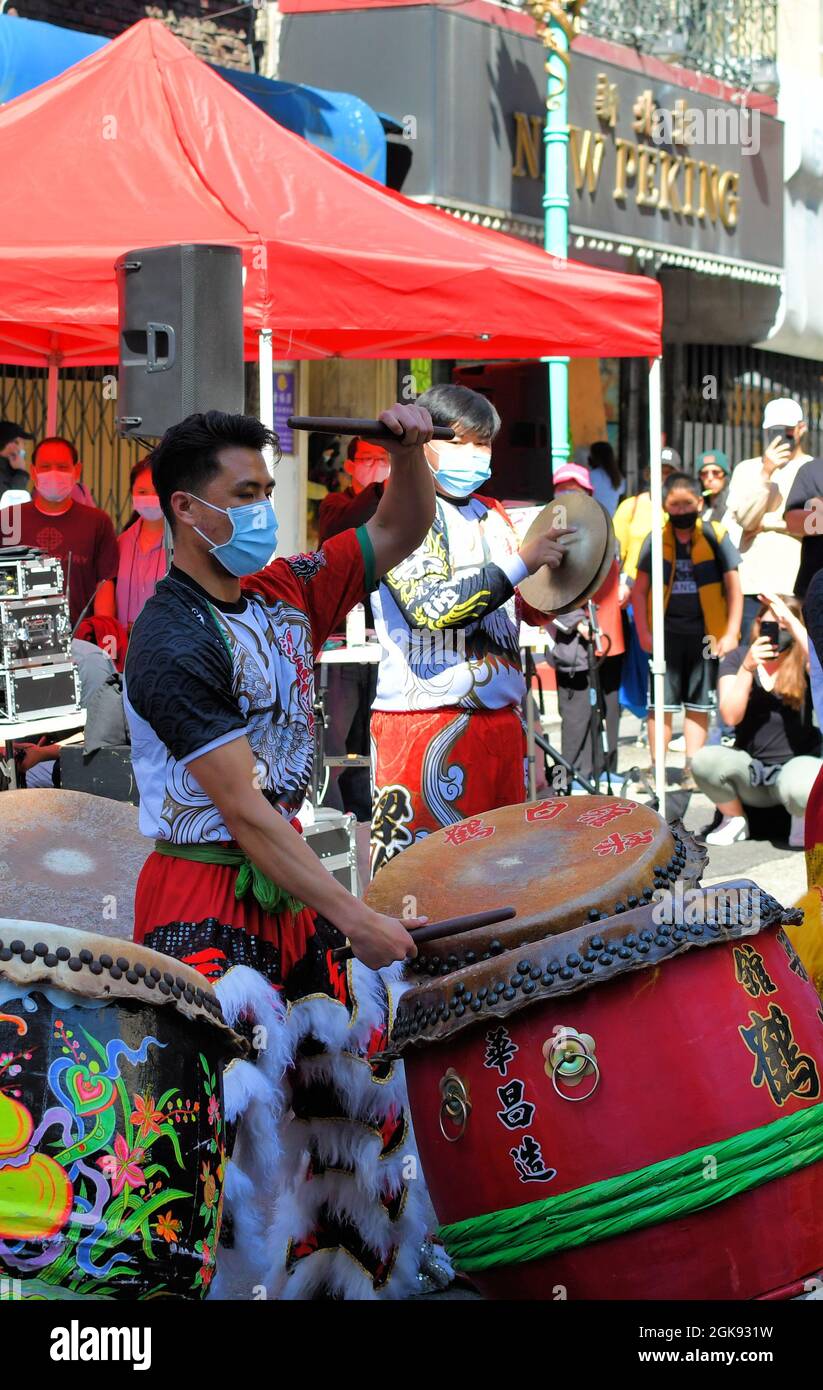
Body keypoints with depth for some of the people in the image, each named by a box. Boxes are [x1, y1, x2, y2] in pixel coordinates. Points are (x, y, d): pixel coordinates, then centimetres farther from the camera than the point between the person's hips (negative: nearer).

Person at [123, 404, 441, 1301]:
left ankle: (347, 1271, 29)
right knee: (228, 1111, -17)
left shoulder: (286, 592, 5)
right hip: (203, 902, -8)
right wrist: (353, 917, -23)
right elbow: (244, 812, -22)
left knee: (345, 1067, 14)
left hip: (289, 881, 8)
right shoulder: (171, 644, -19)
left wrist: (409, 451, -7)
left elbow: (398, 533, 14)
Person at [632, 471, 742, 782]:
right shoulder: (656, 540, 1)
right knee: (662, 704, -2)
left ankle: (692, 770, 13)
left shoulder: (715, 537, -1)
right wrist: (644, 633, -2)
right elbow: (639, 590, 5)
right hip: (666, 634, 0)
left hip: (705, 634, 0)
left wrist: (731, 633, -4)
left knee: (698, 705, 5)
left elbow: (733, 588, 1)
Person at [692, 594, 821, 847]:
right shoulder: (737, 658, 3)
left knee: (800, 790, -38)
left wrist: (790, 620, -25)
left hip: (795, 763, -2)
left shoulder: (801, 660, 0)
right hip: (749, 767, 2)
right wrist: (747, 668, -22)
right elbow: (731, 716, -11)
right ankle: (735, 819, 2)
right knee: (704, 761, -29)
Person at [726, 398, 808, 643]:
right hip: (752, 586, 1)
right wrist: (766, 473, -12)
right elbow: (744, 518, -2)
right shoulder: (746, 469, 14)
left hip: (799, 586, -1)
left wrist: (765, 522, -1)